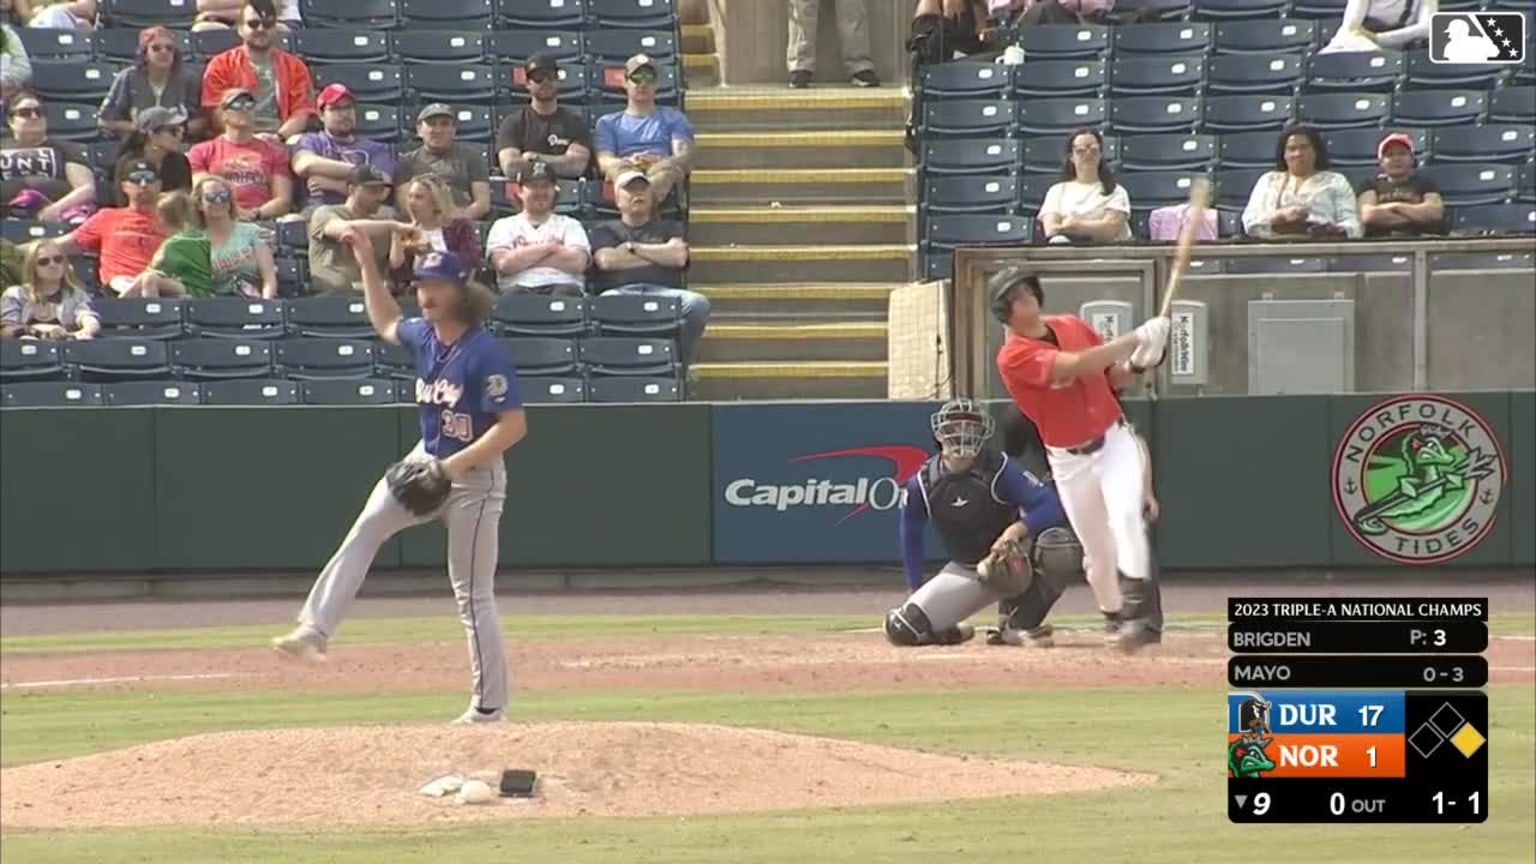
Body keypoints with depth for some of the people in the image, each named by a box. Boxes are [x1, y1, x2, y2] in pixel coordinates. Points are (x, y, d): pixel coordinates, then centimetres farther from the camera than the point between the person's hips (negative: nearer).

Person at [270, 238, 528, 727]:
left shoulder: (484, 353, -21)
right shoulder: (423, 336, 3)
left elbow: (514, 425, -24)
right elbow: (386, 323, 27)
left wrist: (455, 465, -28)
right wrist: (368, 264, 20)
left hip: (475, 477, -7)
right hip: (427, 463, 7)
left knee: (472, 594, -2)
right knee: (365, 530, -13)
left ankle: (490, 706, 6)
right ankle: (315, 629, -18)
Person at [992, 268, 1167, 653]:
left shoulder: (1073, 327, 3)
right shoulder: (1013, 357, -15)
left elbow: (1113, 377, 12)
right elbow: (1075, 365, -29)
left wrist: (1136, 364, -11)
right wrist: (1136, 339, -30)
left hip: (1114, 440, 2)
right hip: (1069, 459, -2)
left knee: (1125, 514, -23)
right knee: (1097, 549, 6)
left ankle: (1140, 612, -30)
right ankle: (1115, 617, 32)